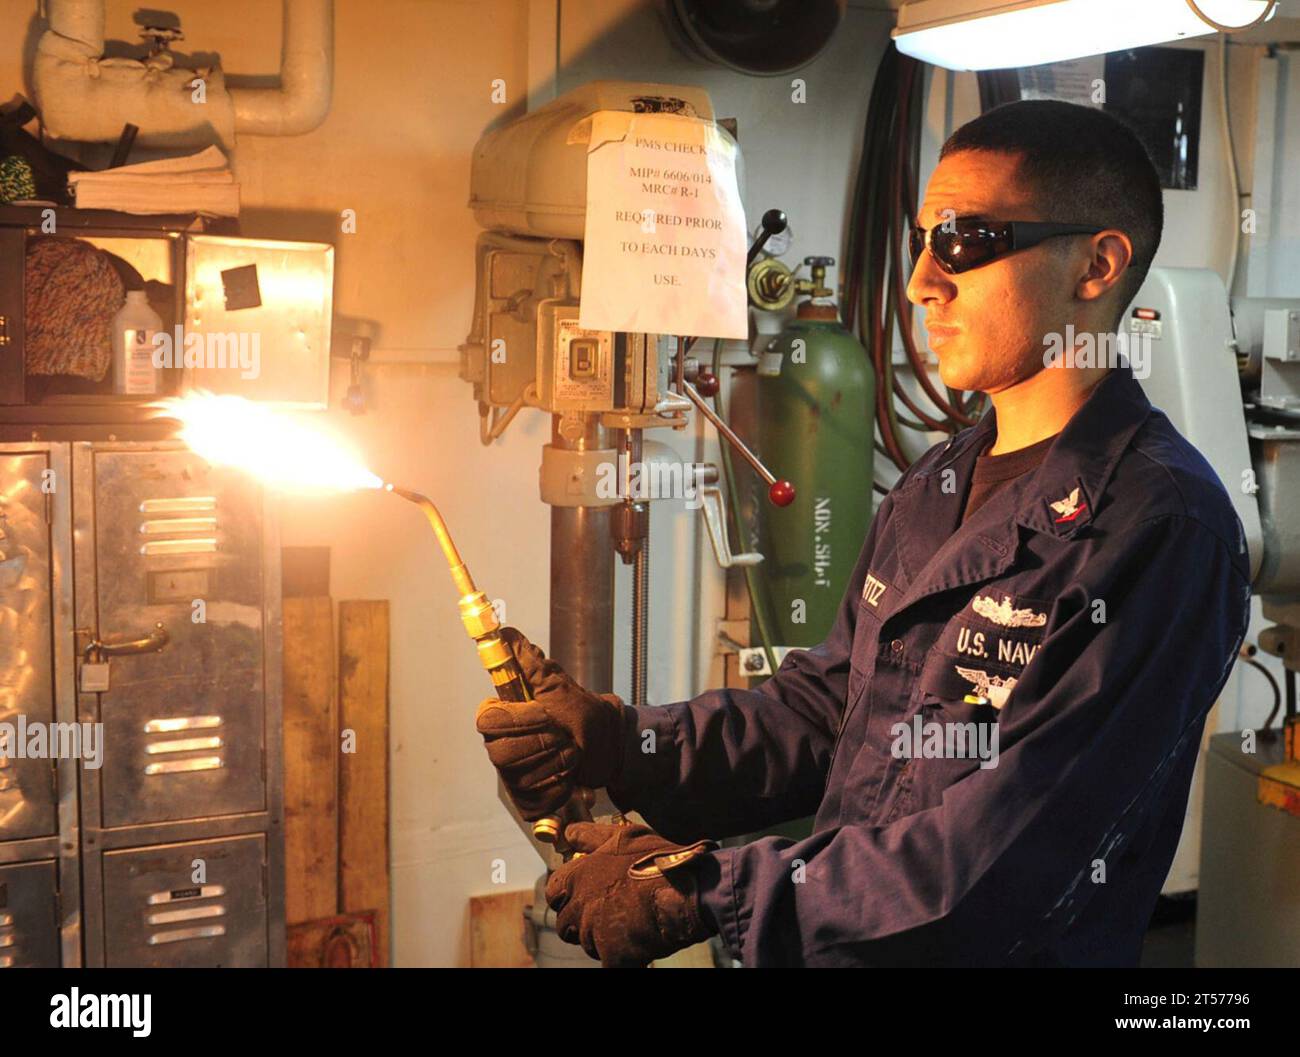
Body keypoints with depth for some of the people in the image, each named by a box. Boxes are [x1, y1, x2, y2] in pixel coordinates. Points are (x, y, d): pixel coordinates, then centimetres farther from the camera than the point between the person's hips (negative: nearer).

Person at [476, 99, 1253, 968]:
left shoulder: (1162, 527, -21)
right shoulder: (934, 488, 6)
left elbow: (995, 868, -24)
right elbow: (828, 703, 8)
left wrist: (703, 890, -20)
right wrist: (623, 747, -5)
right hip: (834, 942, 7)